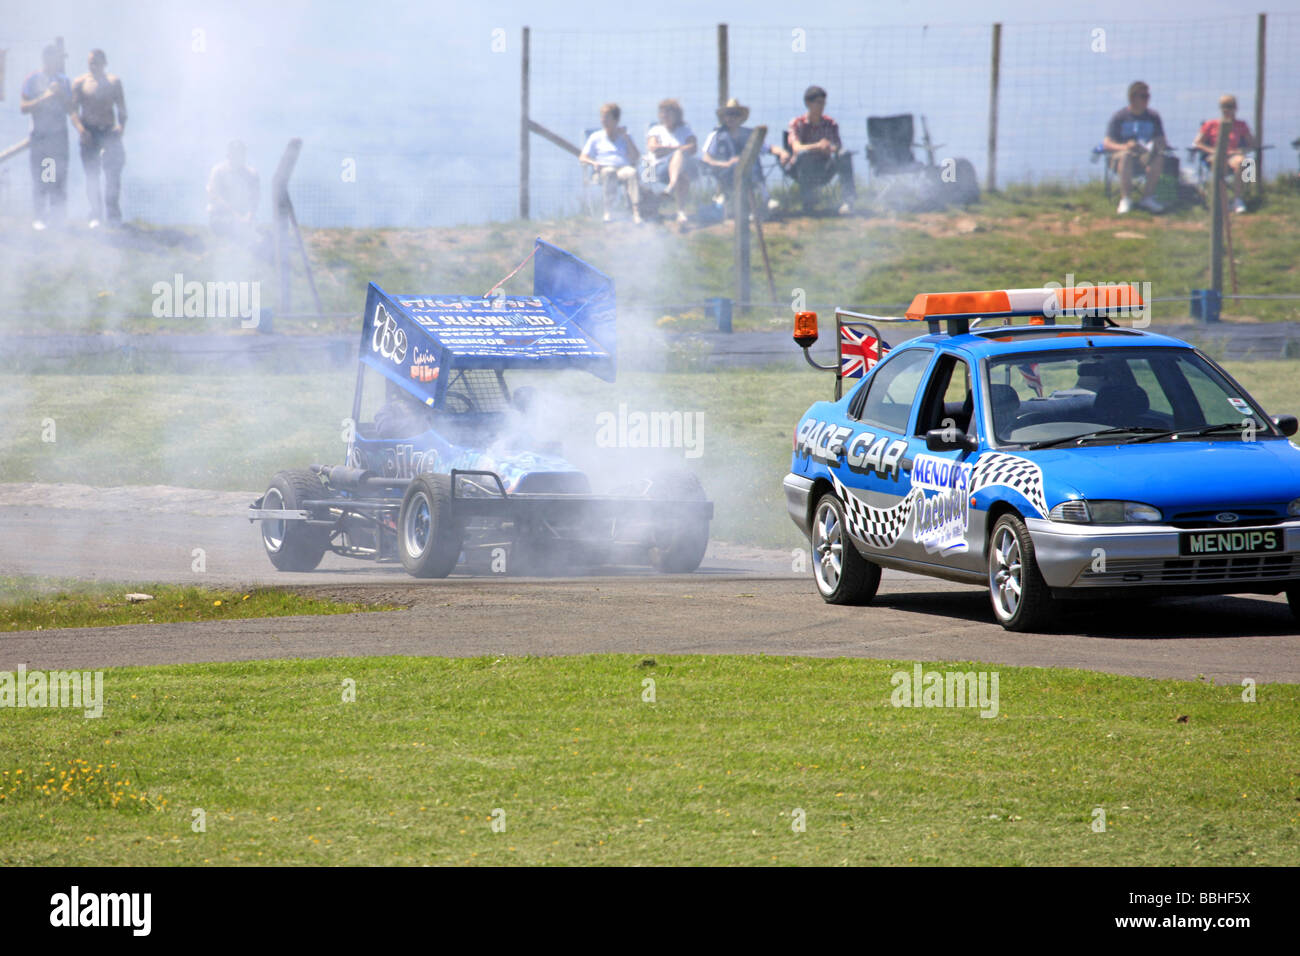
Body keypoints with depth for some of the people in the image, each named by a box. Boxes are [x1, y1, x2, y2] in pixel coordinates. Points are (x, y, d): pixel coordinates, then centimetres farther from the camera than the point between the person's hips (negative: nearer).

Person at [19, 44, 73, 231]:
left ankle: (57, 216, 2)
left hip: (59, 136, 3)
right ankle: (40, 217, 0)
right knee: (39, 178, -4)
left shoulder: (63, 80, 13)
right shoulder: (33, 80, 3)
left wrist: (60, 95, -6)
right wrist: (44, 98, -14)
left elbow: (70, 108, 11)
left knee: (60, 176, -2)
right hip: (39, 136, -3)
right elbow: (23, 107, -3)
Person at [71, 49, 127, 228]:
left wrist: (121, 125, -9)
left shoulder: (114, 82, 11)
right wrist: (80, 128, -17)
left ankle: (113, 215, -3)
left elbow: (122, 108, 10)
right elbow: (73, 110, -1)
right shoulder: (80, 83, 6)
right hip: (89, 132, -1)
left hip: (109, 131, 1)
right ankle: (95, 216, 3)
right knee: (92, 175, -2)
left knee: (113, 172, -10)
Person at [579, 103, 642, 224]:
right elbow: (582, 158, 12)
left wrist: (625, 137, 3)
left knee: (631, 172, -37)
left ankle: (636, 212, -49)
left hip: (623, 169, 1)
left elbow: (635, 157, 7)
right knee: (610, 172, -39)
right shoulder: (596, 137, 20)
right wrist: (594, 163, -10)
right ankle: (609, 211, -44)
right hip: (604, 169, -1)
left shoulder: (625, 137, 21)